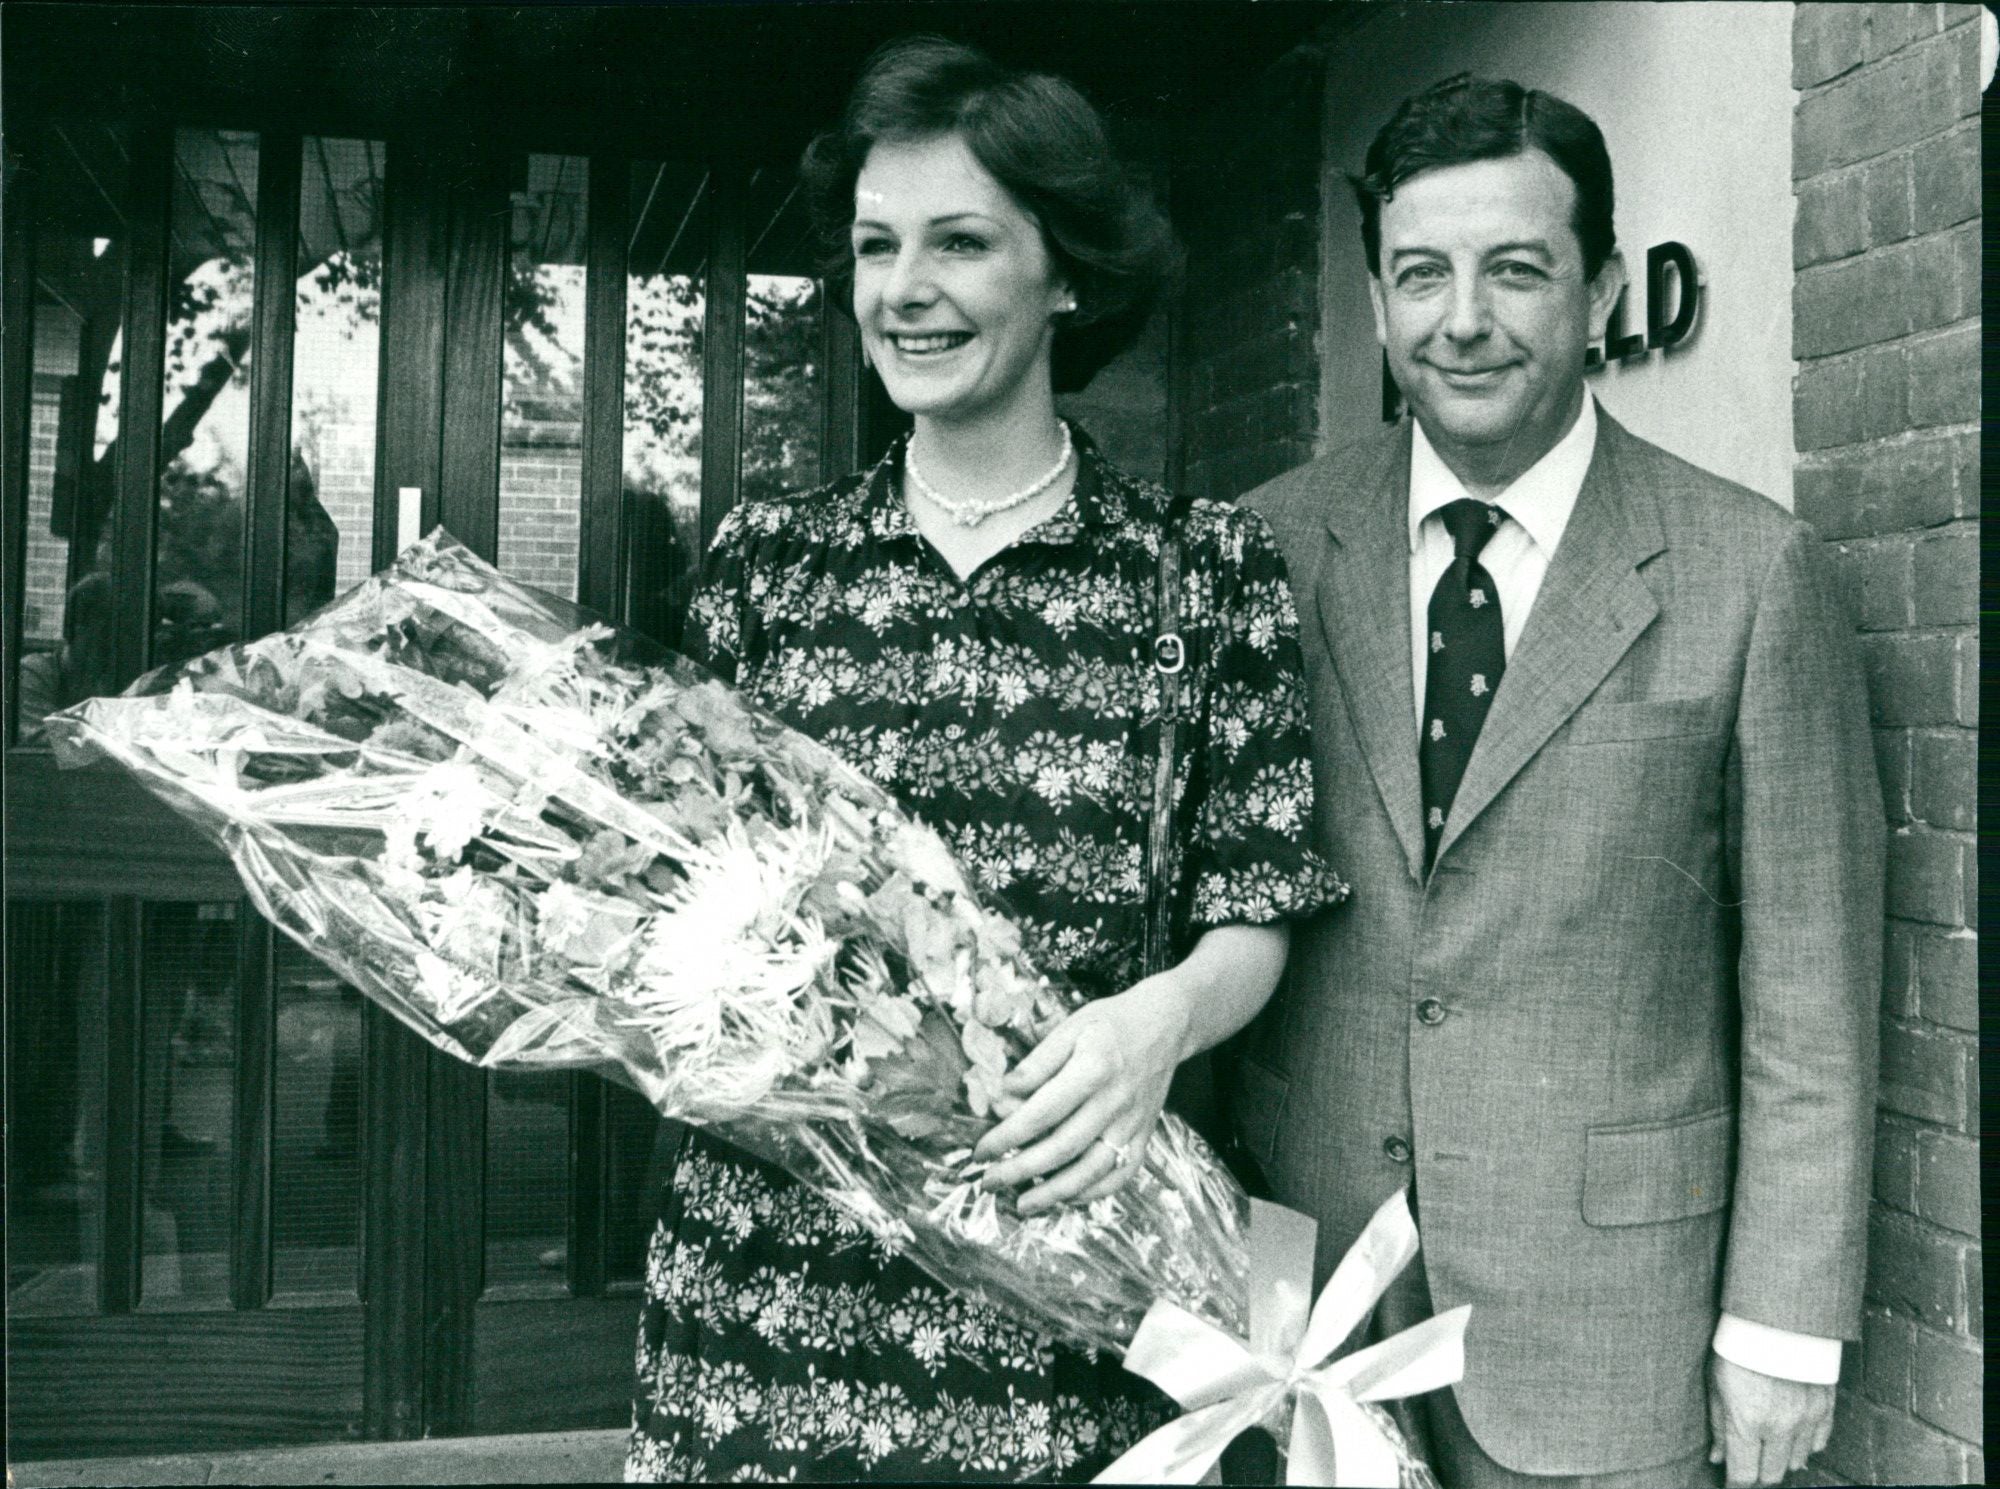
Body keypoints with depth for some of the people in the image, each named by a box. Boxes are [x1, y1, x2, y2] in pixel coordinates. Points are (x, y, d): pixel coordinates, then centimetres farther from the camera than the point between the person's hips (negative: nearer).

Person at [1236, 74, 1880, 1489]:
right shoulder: (1273, 543, -1)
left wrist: (1784, 1322, -4)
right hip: (1302, 1253, 2)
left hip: (1605, 1297, -2)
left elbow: (1807, 995, -4)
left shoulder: (1752, 572, -7)